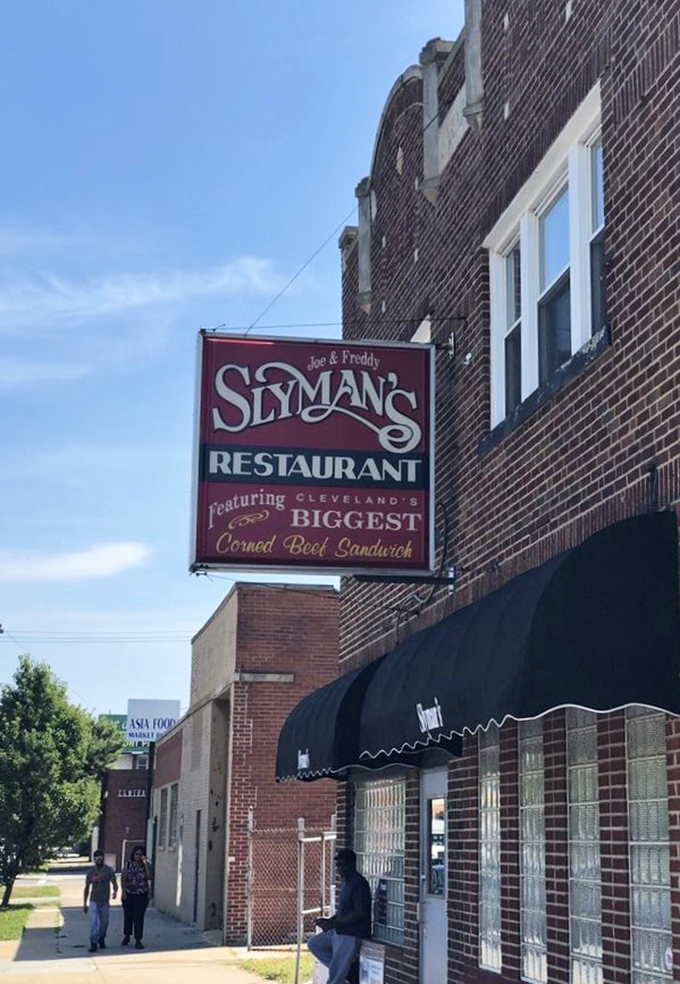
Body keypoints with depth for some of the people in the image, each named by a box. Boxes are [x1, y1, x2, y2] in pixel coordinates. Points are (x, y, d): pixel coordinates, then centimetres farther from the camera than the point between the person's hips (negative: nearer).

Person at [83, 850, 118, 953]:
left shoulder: (109, 870, -3)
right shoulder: (90, 872, 0)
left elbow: (114, 883, -9)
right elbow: (87, 888, 7)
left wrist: (115, 891, -32)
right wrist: (84, 904, 6)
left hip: (104, 901, 1)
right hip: (94, 901, 0)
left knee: (104, 922, 11)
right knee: (94, 922, -12)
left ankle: (101, 939, 33)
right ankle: (93, 943, -11)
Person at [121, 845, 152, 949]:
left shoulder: (145, 865, -3)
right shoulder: (129, 864, 0)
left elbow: (149, 877, -18)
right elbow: (123, 878, 3)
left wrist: (145, 863, -22)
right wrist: (123, 891, -3)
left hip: (141, 896, -2)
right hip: (129, 895, 2)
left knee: (139, 918, -4)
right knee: (128, 916, 13)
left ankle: (138, 940, 1)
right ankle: (127, 936, 33)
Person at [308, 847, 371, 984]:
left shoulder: (359, 883, -18)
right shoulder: (347, 882, 12)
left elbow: (360, 912, -25)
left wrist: (333, 923, -23)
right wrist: (329, 921, 4)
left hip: (352, 935, -10)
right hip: (339, 932, 10)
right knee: (313, 943, 14)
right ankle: (345, 968, 11)